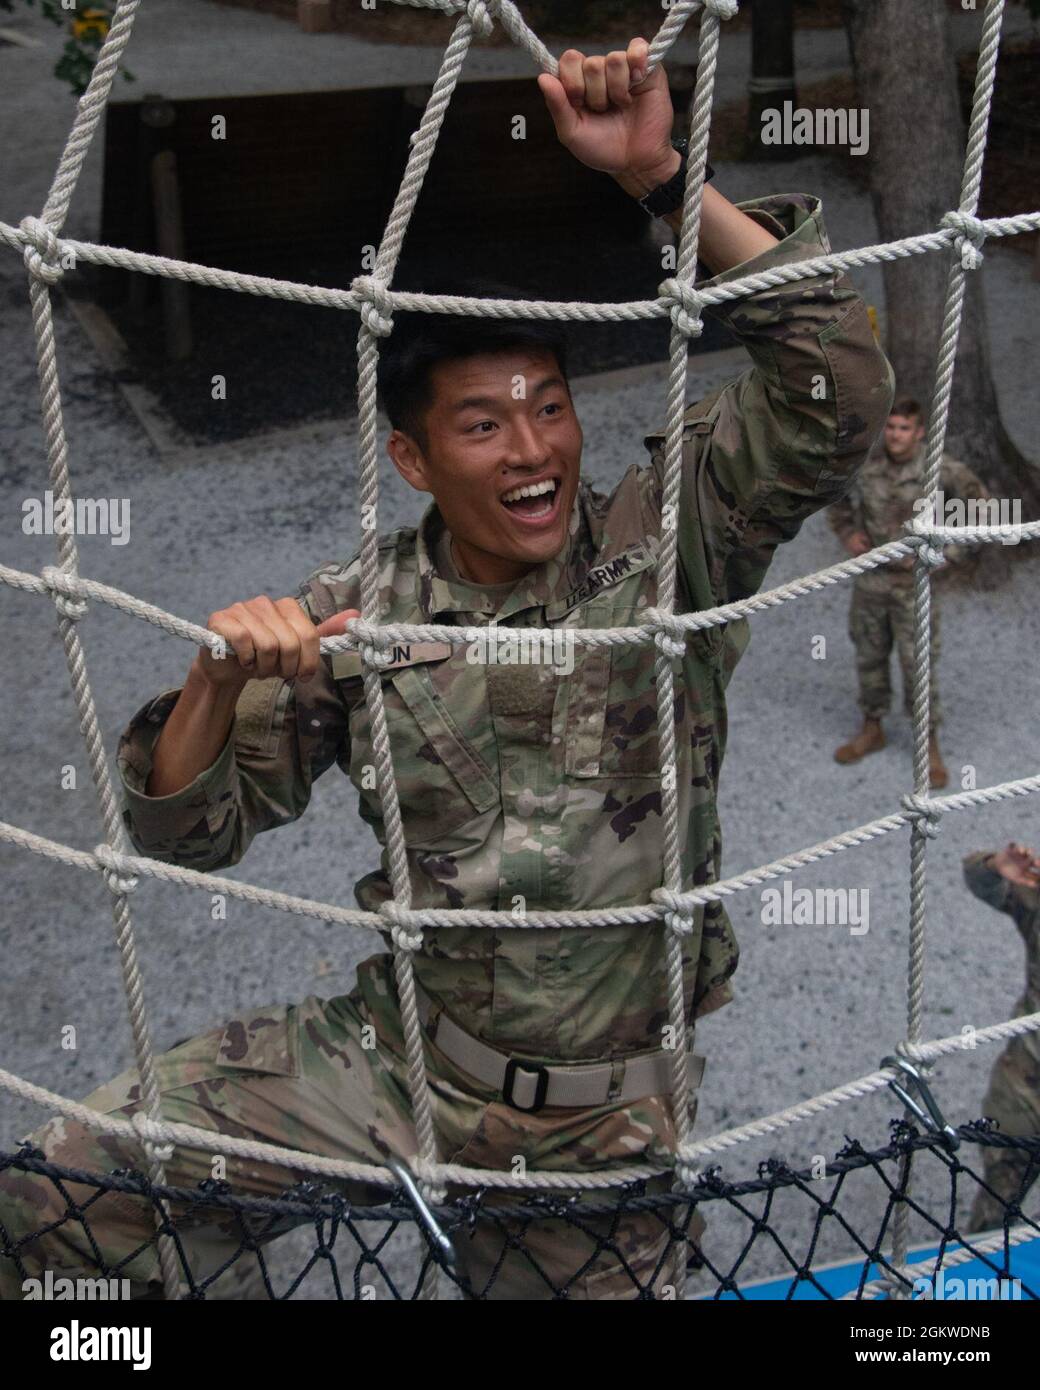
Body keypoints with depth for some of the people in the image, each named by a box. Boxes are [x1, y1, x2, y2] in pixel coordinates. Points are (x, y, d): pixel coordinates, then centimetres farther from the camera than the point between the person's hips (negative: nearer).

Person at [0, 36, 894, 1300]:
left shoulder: (665, 545, -9)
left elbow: (838, 391, -22)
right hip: (393, 1060, 1)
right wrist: (221, 678, -25)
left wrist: (658, 174, -28)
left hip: (604, 1123, 0)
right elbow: (188, 831, -3)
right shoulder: (356, 614, -6)